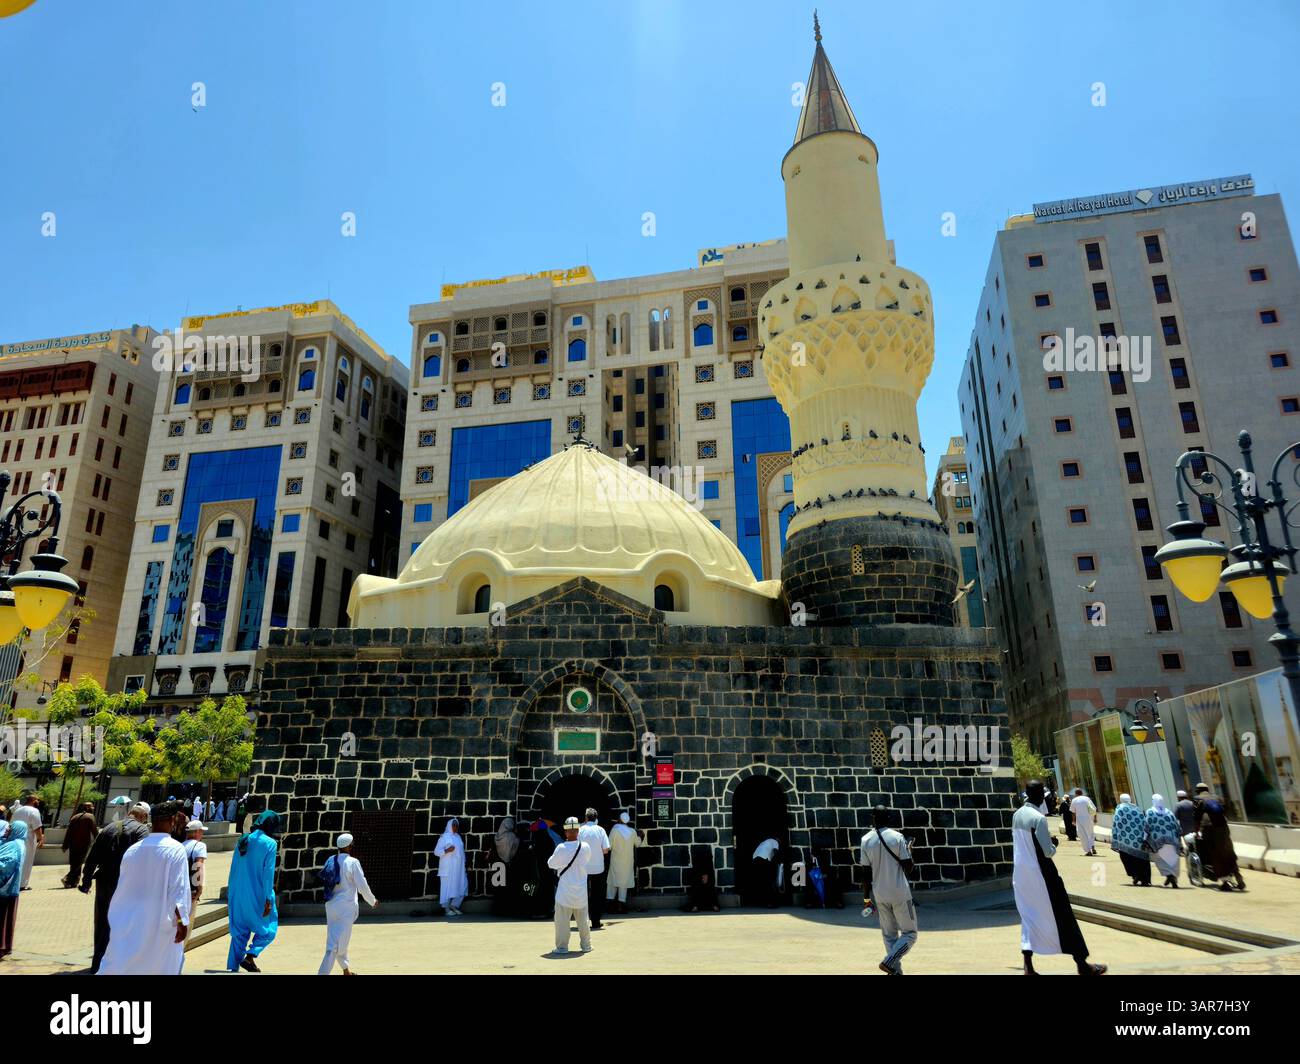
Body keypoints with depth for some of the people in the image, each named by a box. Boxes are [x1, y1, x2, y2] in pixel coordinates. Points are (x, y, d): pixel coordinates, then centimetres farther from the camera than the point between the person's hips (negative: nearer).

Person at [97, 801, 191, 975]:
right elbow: (178, 889, -17)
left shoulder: (133, 850, 0)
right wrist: (182, 922, -10)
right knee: (164, 966, 10)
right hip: (161, 922, -4)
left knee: (118, 965, 9)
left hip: (131, 921, 4)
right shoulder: (175, 850, -15)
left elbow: (123, 887, 11)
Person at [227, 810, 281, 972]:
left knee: (239, 932, 14)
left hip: (238, 895, 6)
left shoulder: (243, 840, 6)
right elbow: (268, 873, -14)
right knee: (268, 929, 10)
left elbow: (233, 869, 10)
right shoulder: (270, 843, -11)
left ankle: (232, 968, 11)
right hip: (257, 896, -6)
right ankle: (250, 957, -8)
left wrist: (230, 896, 16)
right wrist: (268, 900, -12)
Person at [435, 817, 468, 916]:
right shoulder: (444, 837, -4)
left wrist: (464, 865, 14)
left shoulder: (458, 837, 15)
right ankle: (447, 909, 8)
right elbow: (436, 851, -9)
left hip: (459, 868, 6)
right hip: (448, 868, -6)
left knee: (462, 887, 3)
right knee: (448, 887, -2)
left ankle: (454, 906, 17)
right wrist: (447, 850, -25)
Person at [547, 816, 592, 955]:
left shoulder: (561, 848, -18)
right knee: (583, 919, 16)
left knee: (562, 919, 7)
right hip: (581, 889, 3)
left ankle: (562, 946, 8)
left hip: (565, 889, -3)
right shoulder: (586, 847, -9)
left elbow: (551, 864, -4)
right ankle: (586, 945, 23)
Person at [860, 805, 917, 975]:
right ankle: (889, 961, -9)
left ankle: (896, 970, 11)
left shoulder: (865, 840, -1)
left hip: (879, 894, 3)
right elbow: (908, 868, -8)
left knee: (889, 935, 16)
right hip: (900, 893, -3)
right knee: (910, 933, 9)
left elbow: (866, 873, 0)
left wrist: (867, 897, 8)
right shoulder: (897, 837, -8)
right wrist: (909, 852, 11)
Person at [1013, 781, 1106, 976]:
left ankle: (1028, 965, 7)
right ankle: (1082, 964, 17)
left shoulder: (1016, 815, 4)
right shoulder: (1038, 818, -19)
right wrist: (1053, 843, 3)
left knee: (1028, 917, 12)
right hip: (1040, 875, -7)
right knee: (1061, 917, 6)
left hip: (1020, 875, 7)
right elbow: (1048, 852, -17)